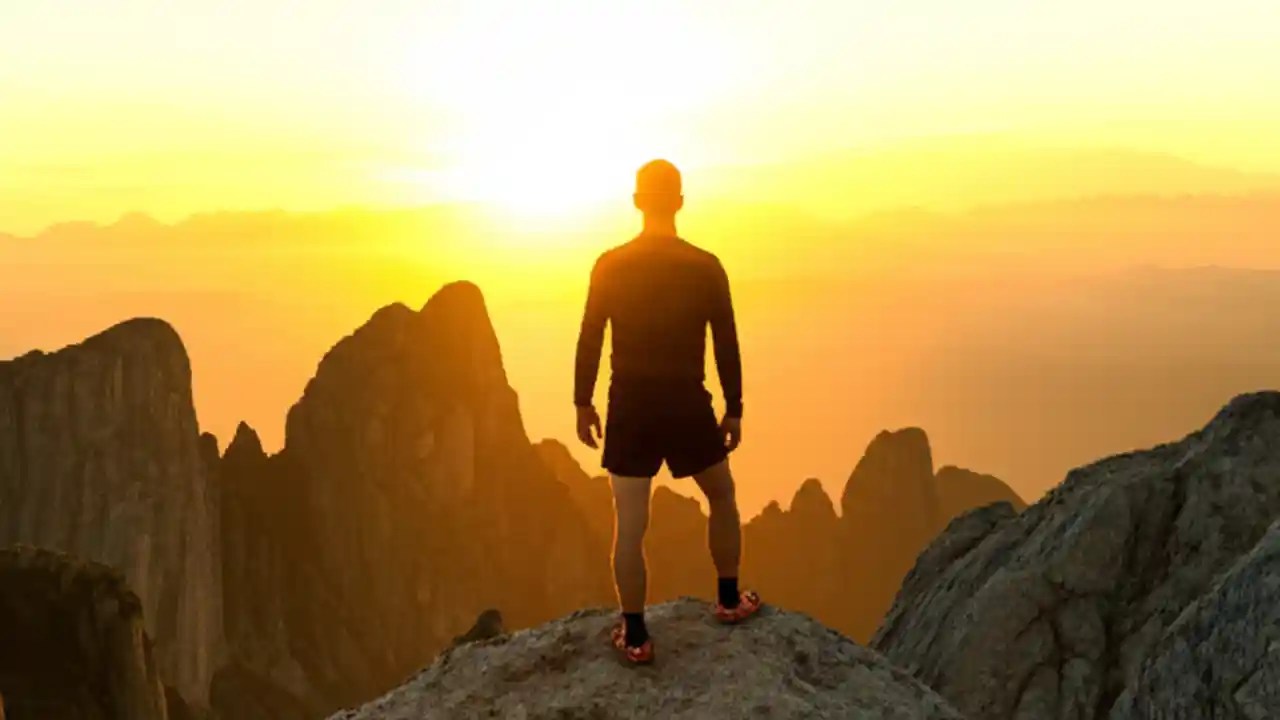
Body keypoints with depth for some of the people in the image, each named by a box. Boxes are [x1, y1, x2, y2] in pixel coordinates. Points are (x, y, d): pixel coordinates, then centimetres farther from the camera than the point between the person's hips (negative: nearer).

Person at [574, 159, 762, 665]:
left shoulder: (610, 266, -5)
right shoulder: (706, 267, -7)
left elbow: (589, 341, -3)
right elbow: (726, 345, -4)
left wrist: (583, 403, 8)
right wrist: (734, 410, 6)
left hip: (630, 406, 0)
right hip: (687, 404, 0)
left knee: (629, 525, 4)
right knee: (722, 498, 23)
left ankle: (634, 635, 8)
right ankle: (729, 600, 32)